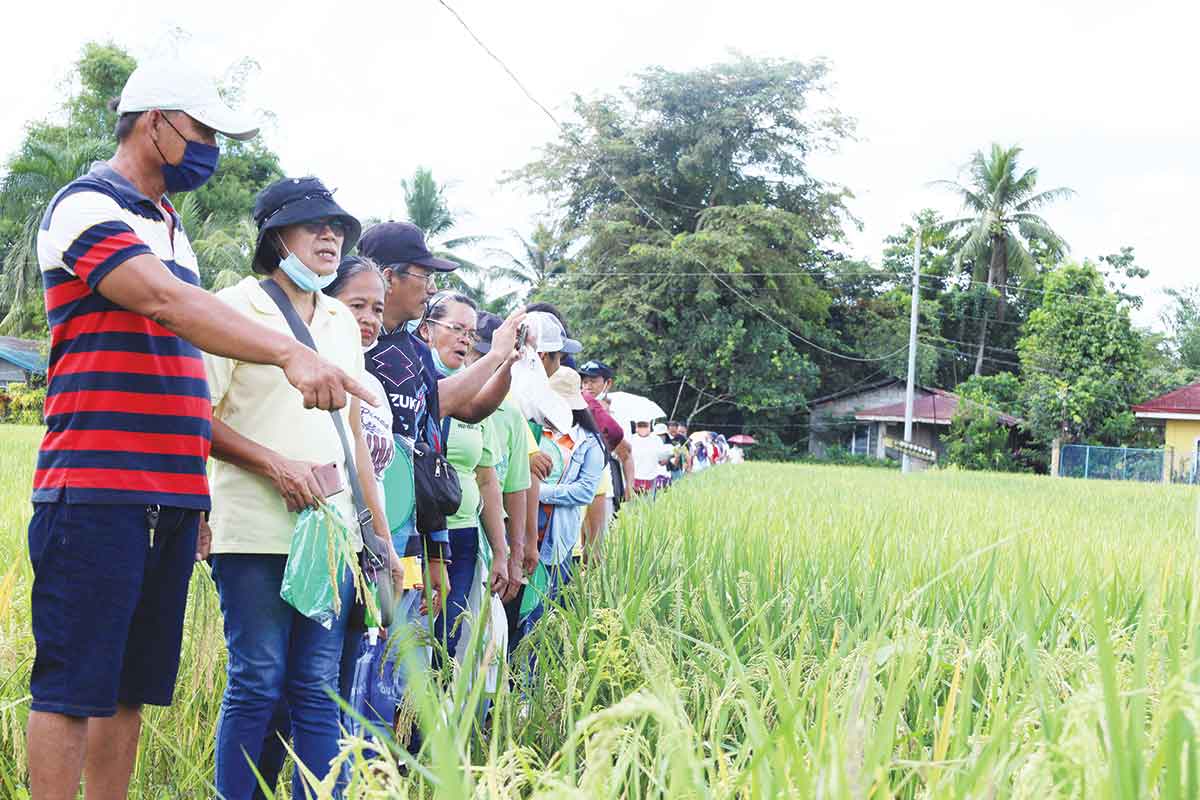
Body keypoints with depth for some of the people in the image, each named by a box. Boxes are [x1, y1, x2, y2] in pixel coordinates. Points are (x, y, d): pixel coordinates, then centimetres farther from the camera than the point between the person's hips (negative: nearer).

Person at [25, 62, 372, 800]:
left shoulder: (167, 227, 21)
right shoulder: (87, 207, -6)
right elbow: (165, 302, -23)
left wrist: (197, 495, 18)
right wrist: (292, 354, -32)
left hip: (171, 499, 8)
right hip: (97, 491, -8)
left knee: (130, 687, 11)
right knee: (72, 685, -5)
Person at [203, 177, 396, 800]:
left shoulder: (342, 321, 18)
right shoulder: (235, 307, -1)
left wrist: (382, 532, 16)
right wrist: (278, 466, -13)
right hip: (255, 532, -5)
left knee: (318, 688, 6)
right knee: (256, 684, -2)